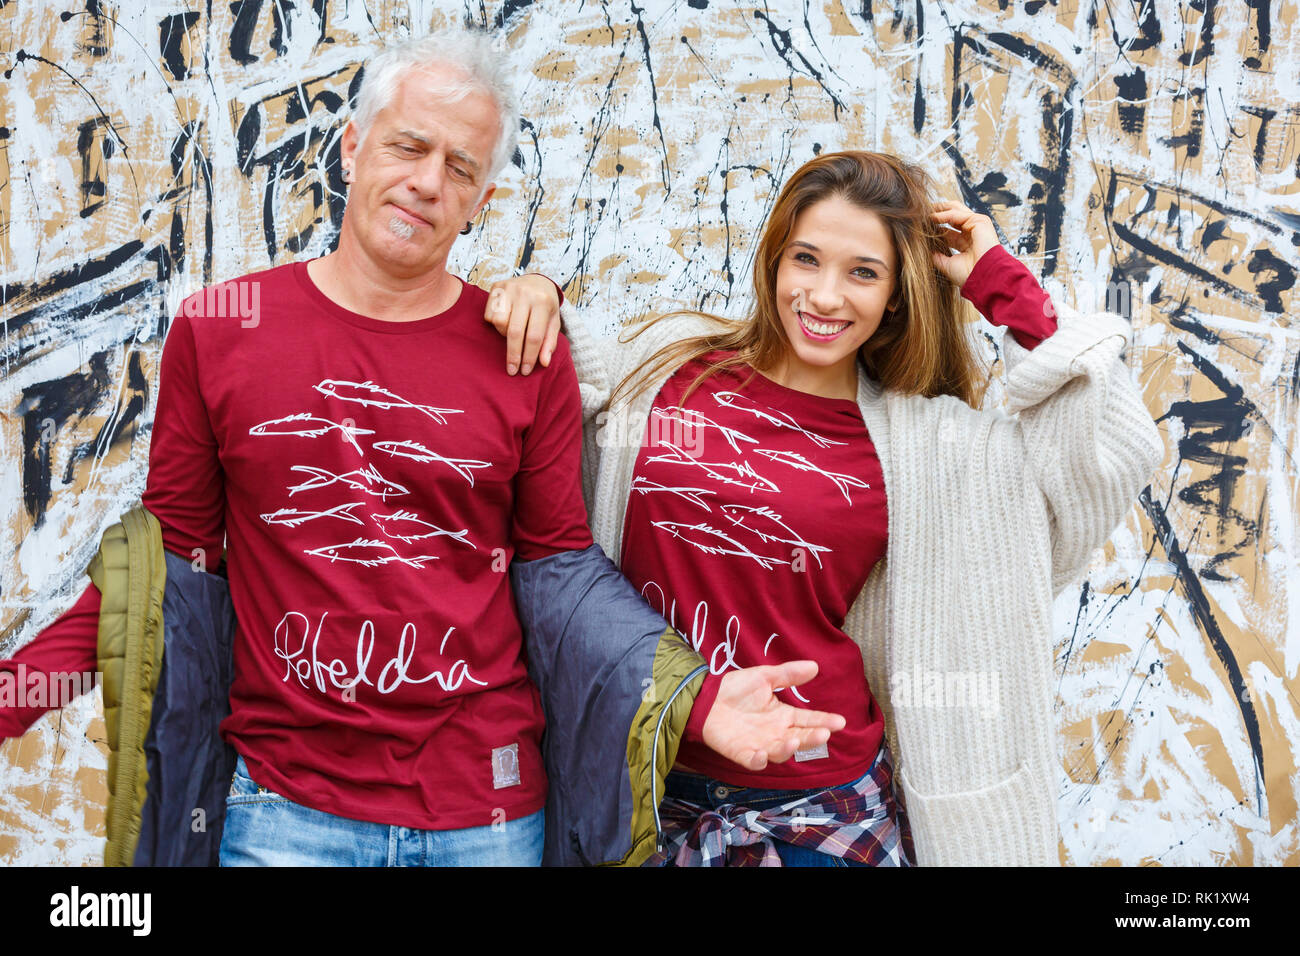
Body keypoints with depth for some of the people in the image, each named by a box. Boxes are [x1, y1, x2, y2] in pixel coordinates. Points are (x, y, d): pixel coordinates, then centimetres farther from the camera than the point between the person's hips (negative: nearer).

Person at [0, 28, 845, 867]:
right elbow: (176, 551, 3)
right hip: (284, 804, 0)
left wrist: (694, 698, -10)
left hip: (489, 806, 1)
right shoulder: (218, 329, -2)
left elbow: (560, 565, 2)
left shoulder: (527, 357, -3)